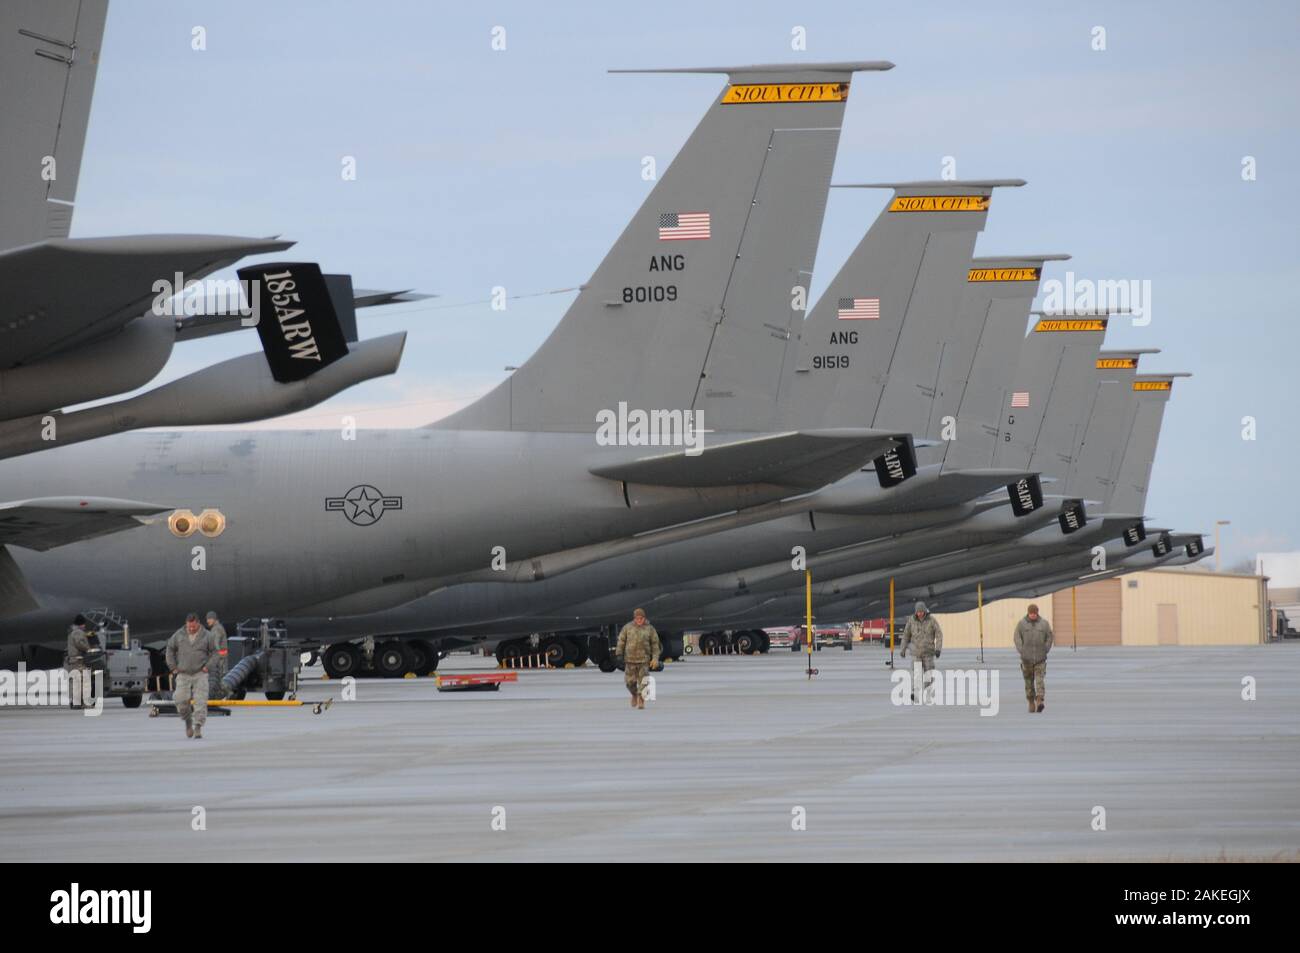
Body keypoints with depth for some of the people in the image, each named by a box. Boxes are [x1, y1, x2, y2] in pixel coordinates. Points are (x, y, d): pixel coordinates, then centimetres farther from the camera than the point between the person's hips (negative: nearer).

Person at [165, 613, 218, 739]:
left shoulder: (207, 636, 0)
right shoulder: (179, 635, 3)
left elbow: (214, 652, 8)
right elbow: (170, 649, 14)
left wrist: (208, 666, -4)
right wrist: (173, 666, 6)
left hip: (200, 674, -2)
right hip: (183, 674, 2)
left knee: (200, 701, -10)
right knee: (181, 700, -6)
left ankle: (198, 727, -7)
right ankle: (188, 721, 19)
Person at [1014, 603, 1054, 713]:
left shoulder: (1044, 623, 3)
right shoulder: (1021, 624, 2)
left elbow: (1049, 638, 9)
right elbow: (1017, 638, 2)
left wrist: (1045, 651, 1)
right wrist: (1021, 651, -5)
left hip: (1040, 659, -1)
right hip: (1027, 659, 1)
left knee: (1040, 680, -11)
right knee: (1029, 681, 6)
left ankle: (1040, 701, -20)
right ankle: (1031, 703, 14)